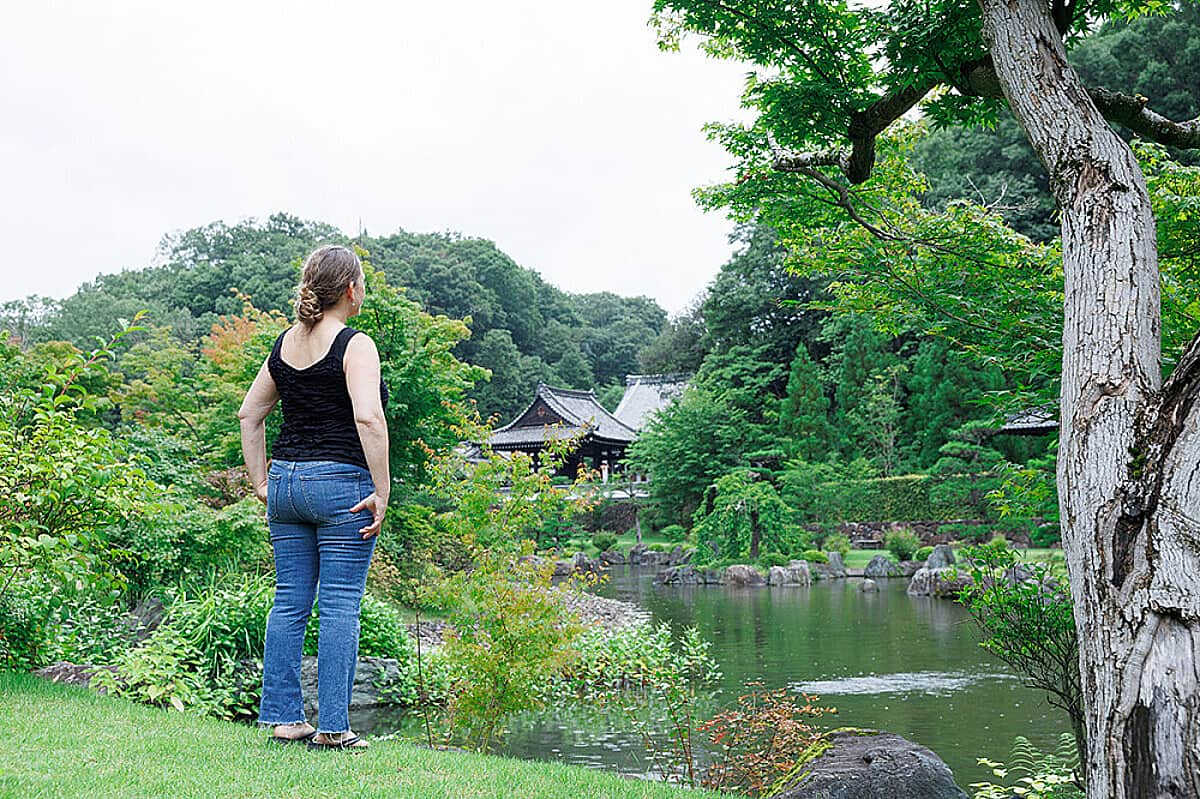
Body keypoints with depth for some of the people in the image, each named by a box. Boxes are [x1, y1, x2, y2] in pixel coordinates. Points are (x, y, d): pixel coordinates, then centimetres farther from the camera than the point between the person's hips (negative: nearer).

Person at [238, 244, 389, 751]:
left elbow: (249, 414, 16)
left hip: (285, 482, 7)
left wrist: (261, 483, 17)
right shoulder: (354, 345, -9)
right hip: (340, 483, -7)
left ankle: (283, 718, 16)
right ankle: (332, 728, 3)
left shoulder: (285, 344, 12)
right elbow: (368, 418, -22)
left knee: (289, 603, 11)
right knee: (340, 606, -1)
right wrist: (381, 492, -17)